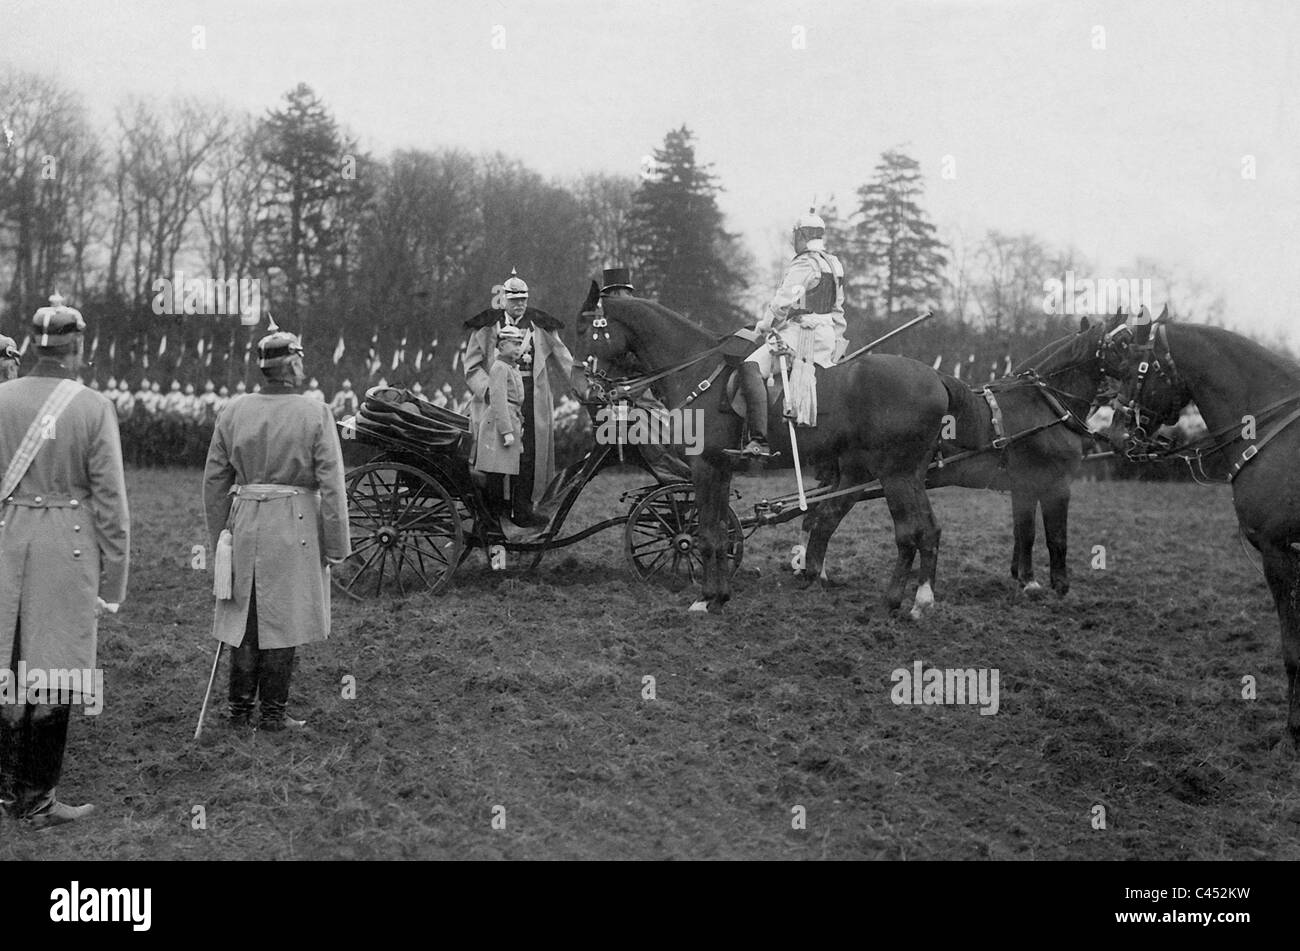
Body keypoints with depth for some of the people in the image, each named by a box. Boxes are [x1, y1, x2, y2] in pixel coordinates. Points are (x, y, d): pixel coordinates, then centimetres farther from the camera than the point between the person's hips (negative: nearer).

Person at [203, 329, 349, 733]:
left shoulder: (233, 412, 2)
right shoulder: (315, 414, -9)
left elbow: (214, 480, 7)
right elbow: (331, 486, -10)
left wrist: (218, 536, 16)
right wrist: (335, 546, -3)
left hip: (246, 522, 4)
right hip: (295, 529, -3)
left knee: (245, 618, 14)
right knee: (282, 620, 5)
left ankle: (240, 709, 21)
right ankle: (272, 713, 11)